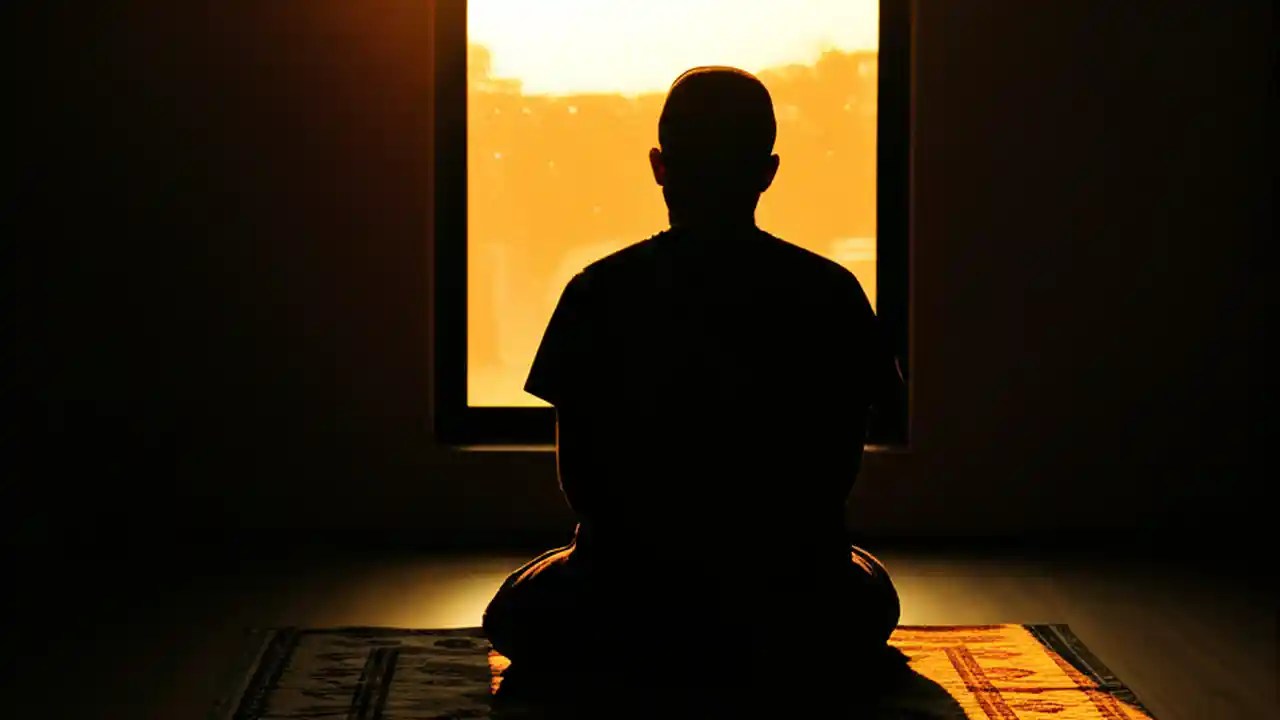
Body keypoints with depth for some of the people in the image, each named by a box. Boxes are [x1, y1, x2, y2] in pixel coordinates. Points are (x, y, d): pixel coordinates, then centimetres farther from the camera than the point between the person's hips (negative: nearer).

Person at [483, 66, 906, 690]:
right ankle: (780, 661, 7)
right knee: (870, 598, 37)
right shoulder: (831, 292, -6)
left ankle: (637, 662, 5)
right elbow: (843, 461, 2)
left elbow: (576, 471, -3)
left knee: (516, 614, 31)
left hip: (632, 596, -1)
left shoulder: (599, 293, -9)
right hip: (789, 601, 1)